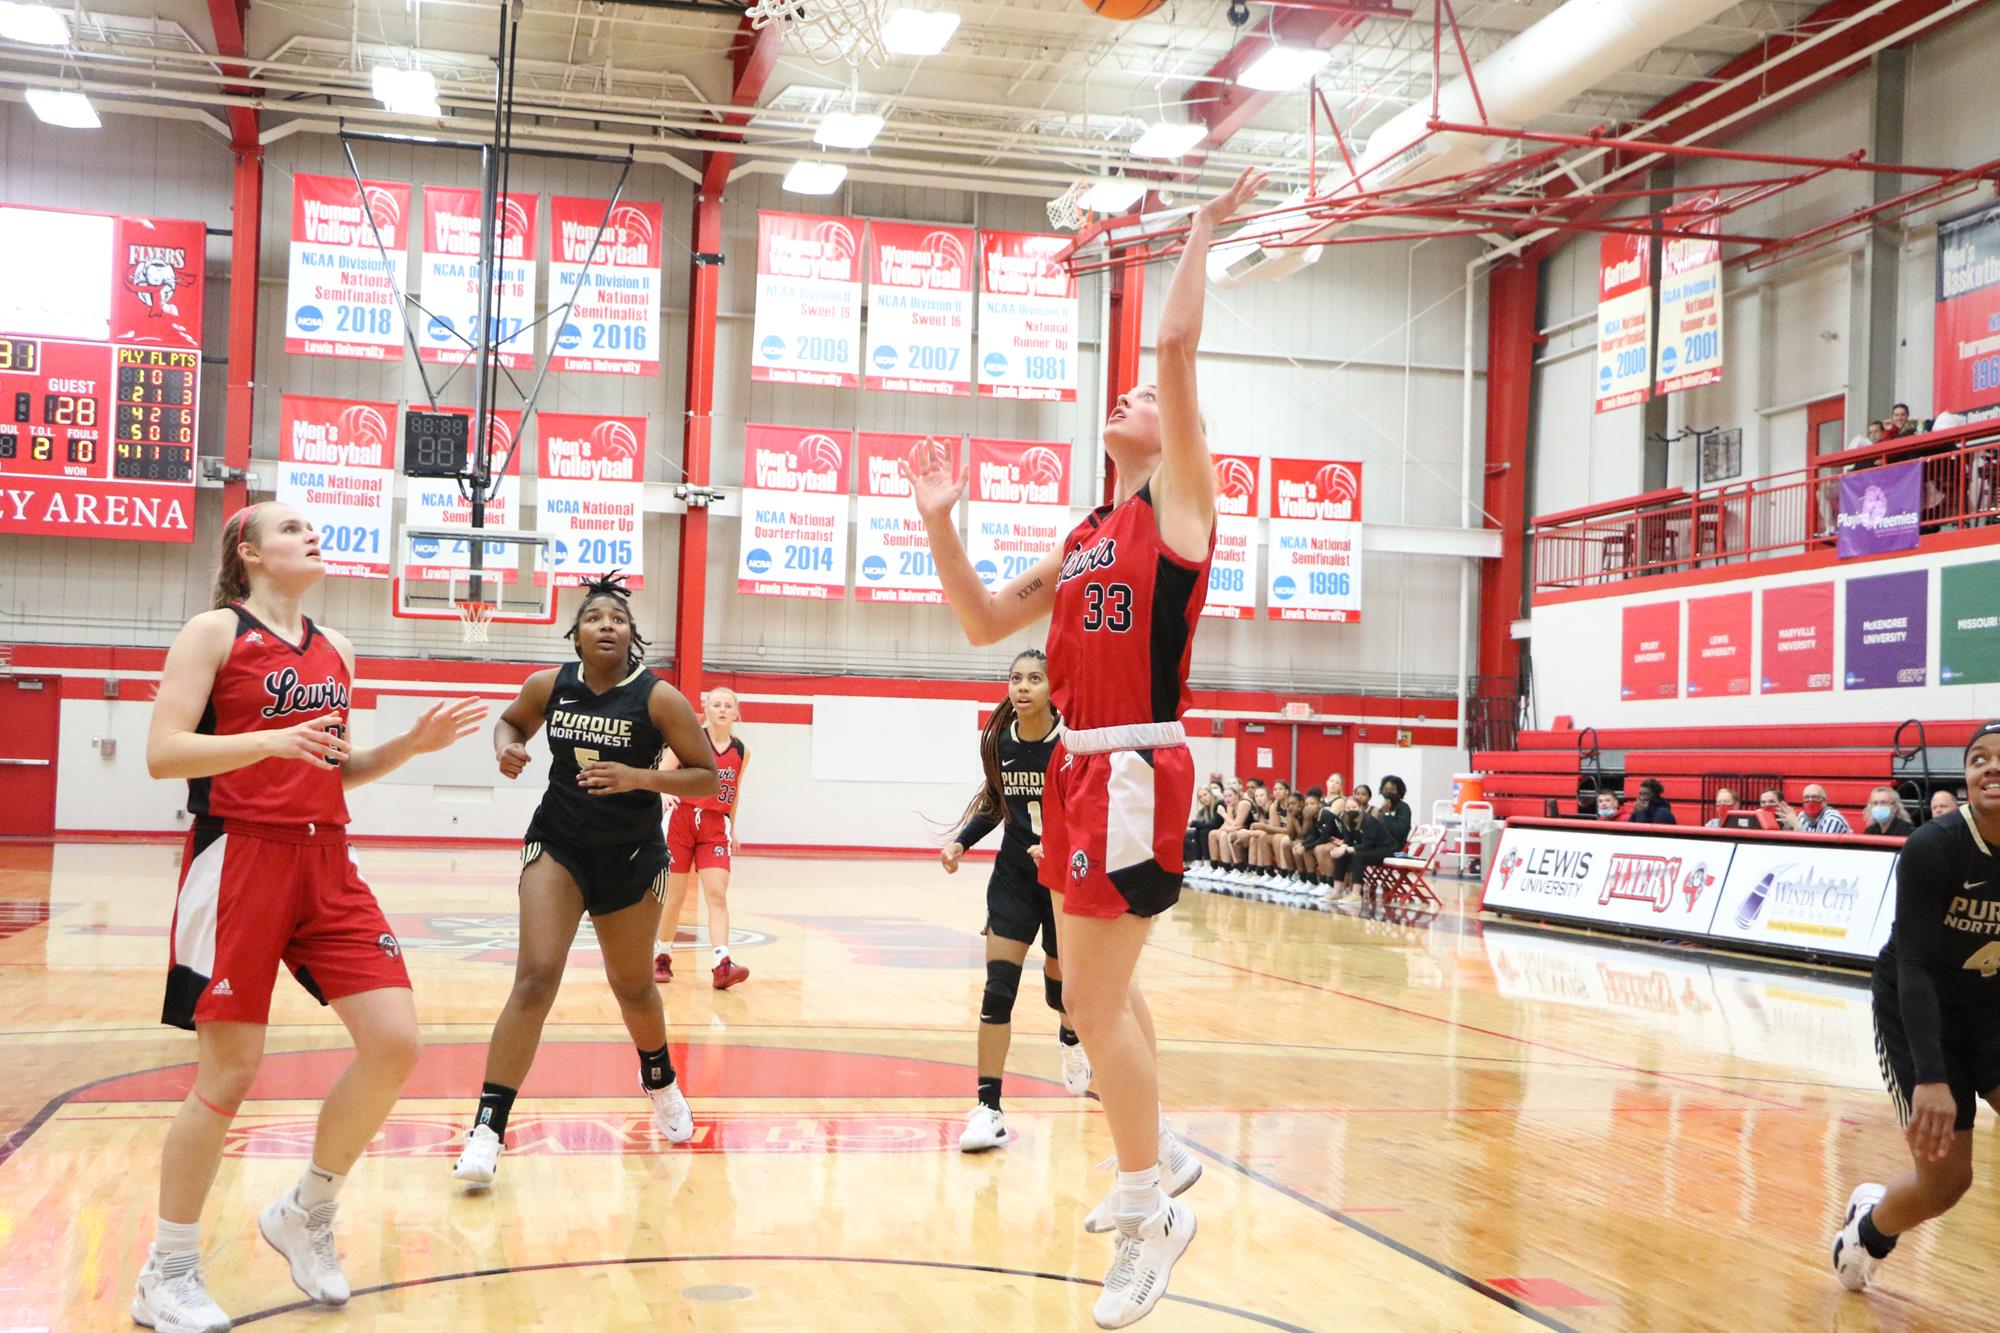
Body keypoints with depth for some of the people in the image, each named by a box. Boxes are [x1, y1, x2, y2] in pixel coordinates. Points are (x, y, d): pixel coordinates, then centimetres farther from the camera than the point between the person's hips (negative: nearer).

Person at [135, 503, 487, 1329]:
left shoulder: (335, 651, 16)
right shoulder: (214, 632, -2)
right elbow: (162, 753, -10)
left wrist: (410, 746, 6)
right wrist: (270, 739, -24)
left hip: (325, 862, 6)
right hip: (239, 859, -6)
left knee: (394, 1043, -6)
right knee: (229, 1075, -3)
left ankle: (306, 1215, 17)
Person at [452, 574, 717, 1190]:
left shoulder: (658, 697, -14)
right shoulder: (548, 685, -5)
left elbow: (706, 776, -12)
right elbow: (510, 722, 16)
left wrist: (637, 777, -26)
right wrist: (507, 749, -7)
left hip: (632, 858, 0)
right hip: (558, 844, 0)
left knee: (633, 988, 15)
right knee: (535, 977, -17)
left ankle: (659, 1078, 47)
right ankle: (488, 1127, -14)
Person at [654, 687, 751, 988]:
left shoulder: (742, 751, 6)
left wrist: (732, 828, 24)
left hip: (716, 827, 2)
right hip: (681, 819, -2)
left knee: (717, 895, -12)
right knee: (675, 897, 6)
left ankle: (721, 965, -21)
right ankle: (662, 957, 25)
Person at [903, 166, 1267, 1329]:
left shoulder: (1181, 504, -3)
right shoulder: (1085, 538, 17)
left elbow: (1178, 345, -13)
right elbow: (987, 625, 17)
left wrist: (1203, 232, -5)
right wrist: (943, 524, 9)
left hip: (1135, 770, -8)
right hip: (1082, 765, 8)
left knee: (1094, 997, -7)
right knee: (1106, 985, 18)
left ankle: (1155, 1209, 8)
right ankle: (1159, 1157, 36)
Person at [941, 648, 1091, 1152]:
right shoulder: (998, 741, -5)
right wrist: (960, 842, -2)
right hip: (1014, 876, 2)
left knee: (1059, 980, 14)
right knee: (998, 987, -9)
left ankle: (1071, 1040, 52)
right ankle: (988, 1109, -6)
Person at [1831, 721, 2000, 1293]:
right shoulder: (1934, 848, -26)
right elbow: (1914, 966, -28)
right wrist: (1930, 1078, -36)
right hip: (1917, 1009, -4)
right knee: (1945, 1177, -4)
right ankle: (1869, 1228, 29)